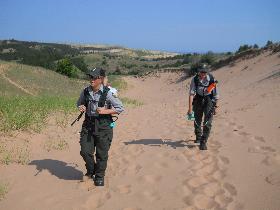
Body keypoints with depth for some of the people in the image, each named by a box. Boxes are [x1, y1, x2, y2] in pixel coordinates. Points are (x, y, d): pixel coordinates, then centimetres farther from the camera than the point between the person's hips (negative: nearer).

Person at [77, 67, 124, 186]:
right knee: (85, 151, 4)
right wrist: (81, 108, -4)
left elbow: (120, 108, -8)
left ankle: (99, 176, 27)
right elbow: (79, 103, 20)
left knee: (101, 154, 6)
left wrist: (105, 111, -19)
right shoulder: (85, 92, 1)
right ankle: (91, 171, 33)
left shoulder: (107, 93, -12)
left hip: (103, 126, -4)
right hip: (88, 124, 4)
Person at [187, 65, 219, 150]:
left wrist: (216, 106, 0)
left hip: (209, 100, -2)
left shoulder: (212, 79, -17)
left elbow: (216, 94, -6)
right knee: (197, 121, 15)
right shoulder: (195, 79, -15)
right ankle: (198, 137, 41)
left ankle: (203, 142, -7)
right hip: (198, 100, 2)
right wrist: (190, 108, -24)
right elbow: (191, 94, -18)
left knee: (207, 123, -13)